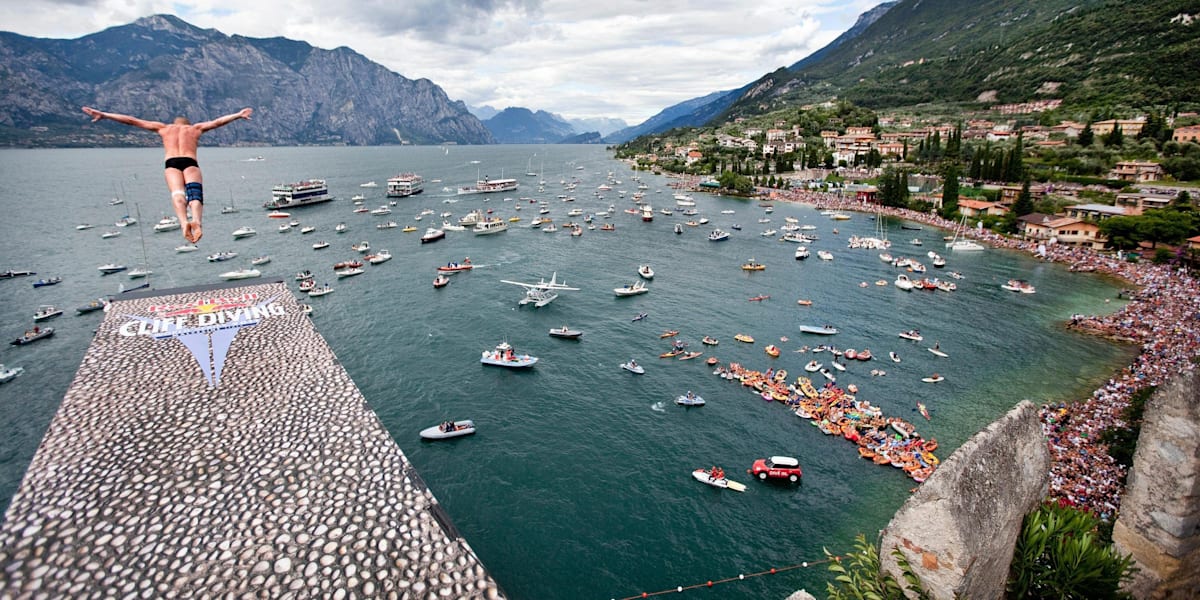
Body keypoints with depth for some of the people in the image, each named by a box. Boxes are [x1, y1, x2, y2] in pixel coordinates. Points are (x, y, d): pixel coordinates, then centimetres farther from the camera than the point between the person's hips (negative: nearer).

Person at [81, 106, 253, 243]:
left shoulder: (164, 128, 32)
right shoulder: (195, 128, 31)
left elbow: (131, 120, 33)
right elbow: (217, 122, 33)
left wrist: (103, 115, 40)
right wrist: (238, 115, 43)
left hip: (171, 163, 1)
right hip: (191, 163, 0)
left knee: (178, 195, -18)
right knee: (195, 195, -19)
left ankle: (184, 223, -48)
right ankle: (197, 221, -50)